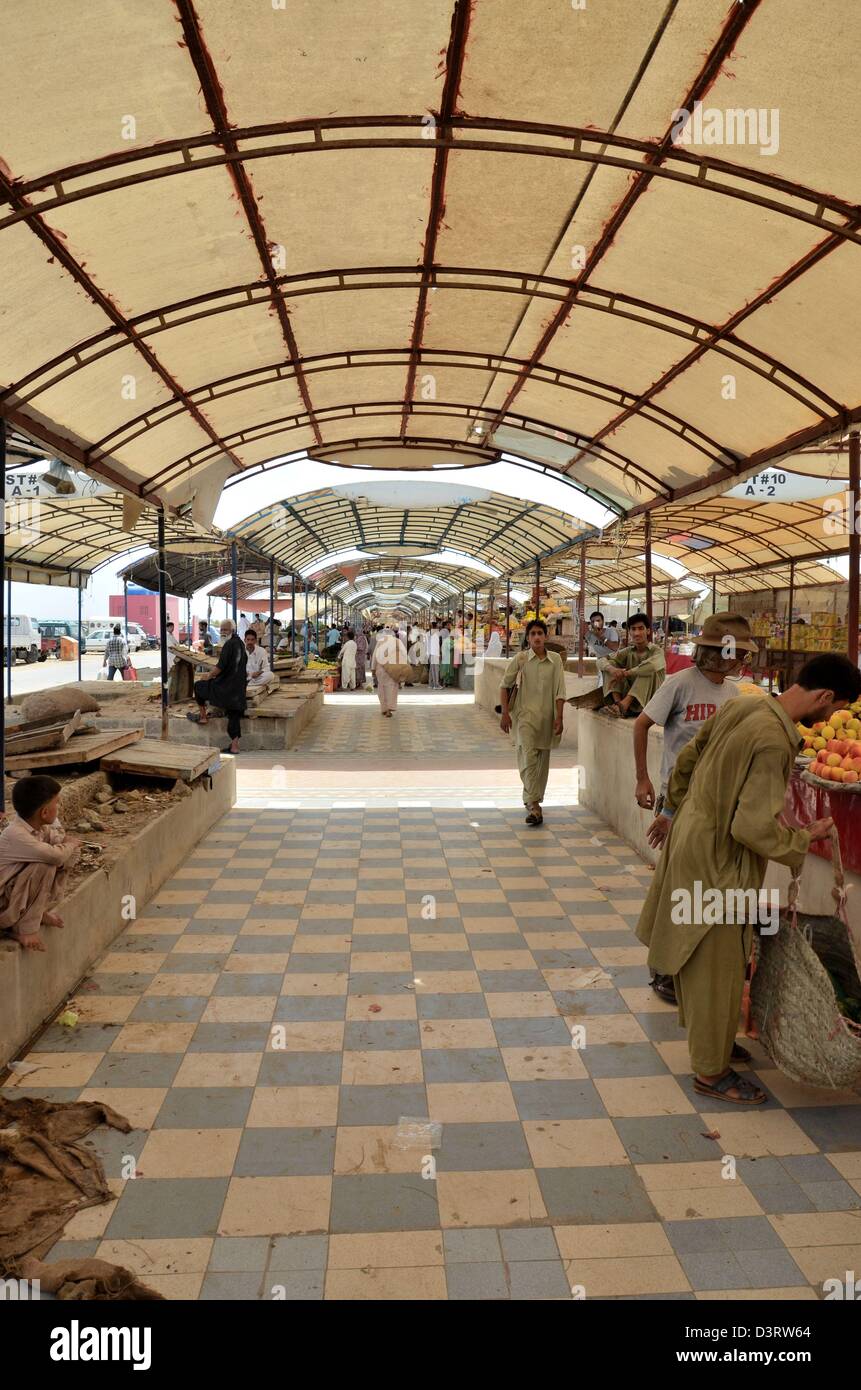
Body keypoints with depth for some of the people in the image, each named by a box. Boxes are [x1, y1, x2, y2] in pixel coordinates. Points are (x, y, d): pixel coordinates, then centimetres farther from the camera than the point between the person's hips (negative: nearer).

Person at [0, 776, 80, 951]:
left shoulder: (37, 826, -3)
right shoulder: (16, 835, -29)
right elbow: (55, 855, -38)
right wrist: (71, 845, -17)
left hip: (15, 892, 9)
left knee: (70, 853, 0)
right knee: (45, 865, -30)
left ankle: (40, 911, 9)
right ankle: (24, 927, -14)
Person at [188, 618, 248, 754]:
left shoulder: (229, 645, -16)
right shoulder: (241, 644, 11)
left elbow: (220, 666, -20)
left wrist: (211, 676, -4)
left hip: (225, 686, -8)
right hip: (238, 688, 8)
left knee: (198, 686, 15)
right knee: (234, 716, 8)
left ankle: (203, 716, 22)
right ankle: (234, 746, 7)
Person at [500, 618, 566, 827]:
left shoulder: (555, 660, 3)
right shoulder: (520, 659, -2)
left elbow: (559, 691, 3)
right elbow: (505, 685, 5)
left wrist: (559, 717, -3)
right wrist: (505, 713, 0)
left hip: (547, 716, 3)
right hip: (525, 714, -3)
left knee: (542, 760, 12)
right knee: (528, 757, -16)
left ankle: (534, 799, 30)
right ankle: (534, 806, -19)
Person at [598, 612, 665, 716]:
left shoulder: (656, 650, -7)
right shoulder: (628, 652, 6)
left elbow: (652, 666, -32)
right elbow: (601, 660, -2)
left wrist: (625, 673, -25)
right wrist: (612, 669, -24)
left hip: (650, 699, -4)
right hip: (630, 695, 4)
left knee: (649, 670, -29)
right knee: (609, 666, -5)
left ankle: (624, 704, -36)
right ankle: (618, 702, -26)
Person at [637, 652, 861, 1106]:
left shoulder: (740, 707, 0)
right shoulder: (774, 741, -27)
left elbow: (688, 758, 13)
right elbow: (755, 827, -28)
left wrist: (674, 809, 26)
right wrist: (805, 837, -10)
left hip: (693, 835, 9)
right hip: (716, 863, -9)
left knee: (699, 960, 24)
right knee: (717, 969, 7)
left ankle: (707, 1039, 44)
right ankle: (711, 1072, 25)